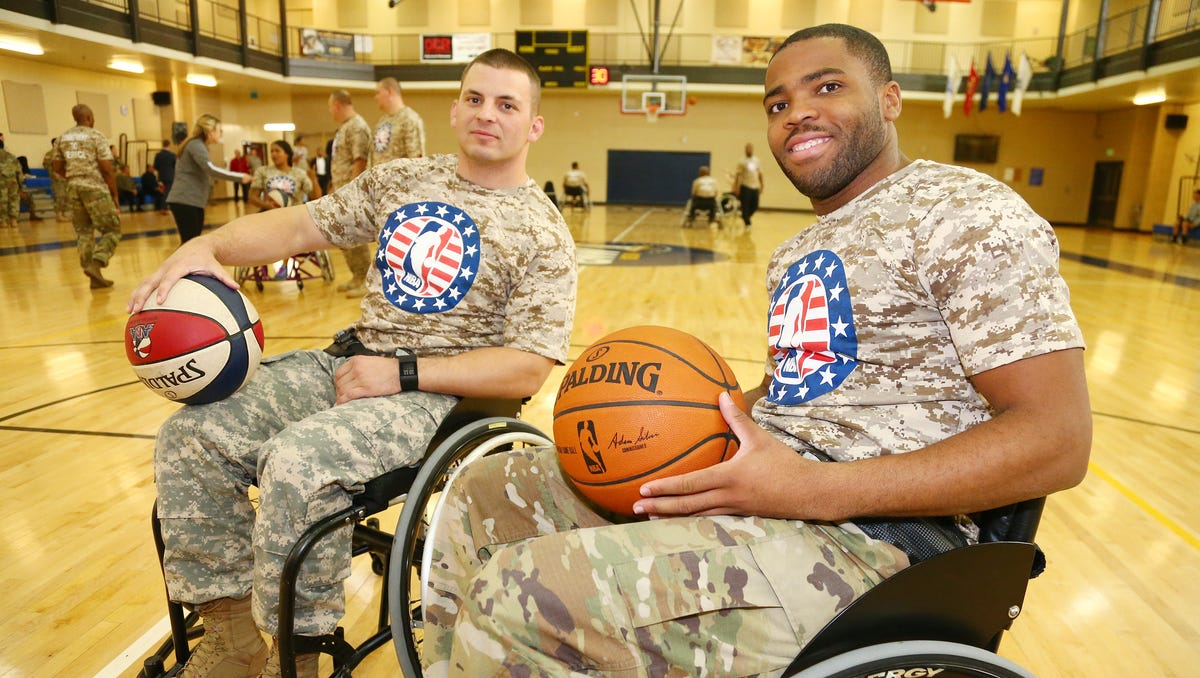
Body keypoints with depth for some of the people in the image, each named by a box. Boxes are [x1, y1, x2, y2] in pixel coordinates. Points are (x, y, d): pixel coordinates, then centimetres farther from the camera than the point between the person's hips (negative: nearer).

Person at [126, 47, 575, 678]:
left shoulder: (543, 234, -6)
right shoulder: (401, 179, 11)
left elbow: (528, 369, -13)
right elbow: (300, 225, 9)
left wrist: (403, 374, -18)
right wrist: (207, 244, -11)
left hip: (439, 393, -6)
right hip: (349, 361, 7)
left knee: (297, 461, -30)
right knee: (189, 437, -7)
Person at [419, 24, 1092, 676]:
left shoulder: (965, 211, -7)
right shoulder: (796, 254, 21)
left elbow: (1057, 440, -14)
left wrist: (813, 491, -23)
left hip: (866, 529, -8)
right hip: (753, 470, 9)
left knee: (522, 598, -26)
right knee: (482, 492, 5)